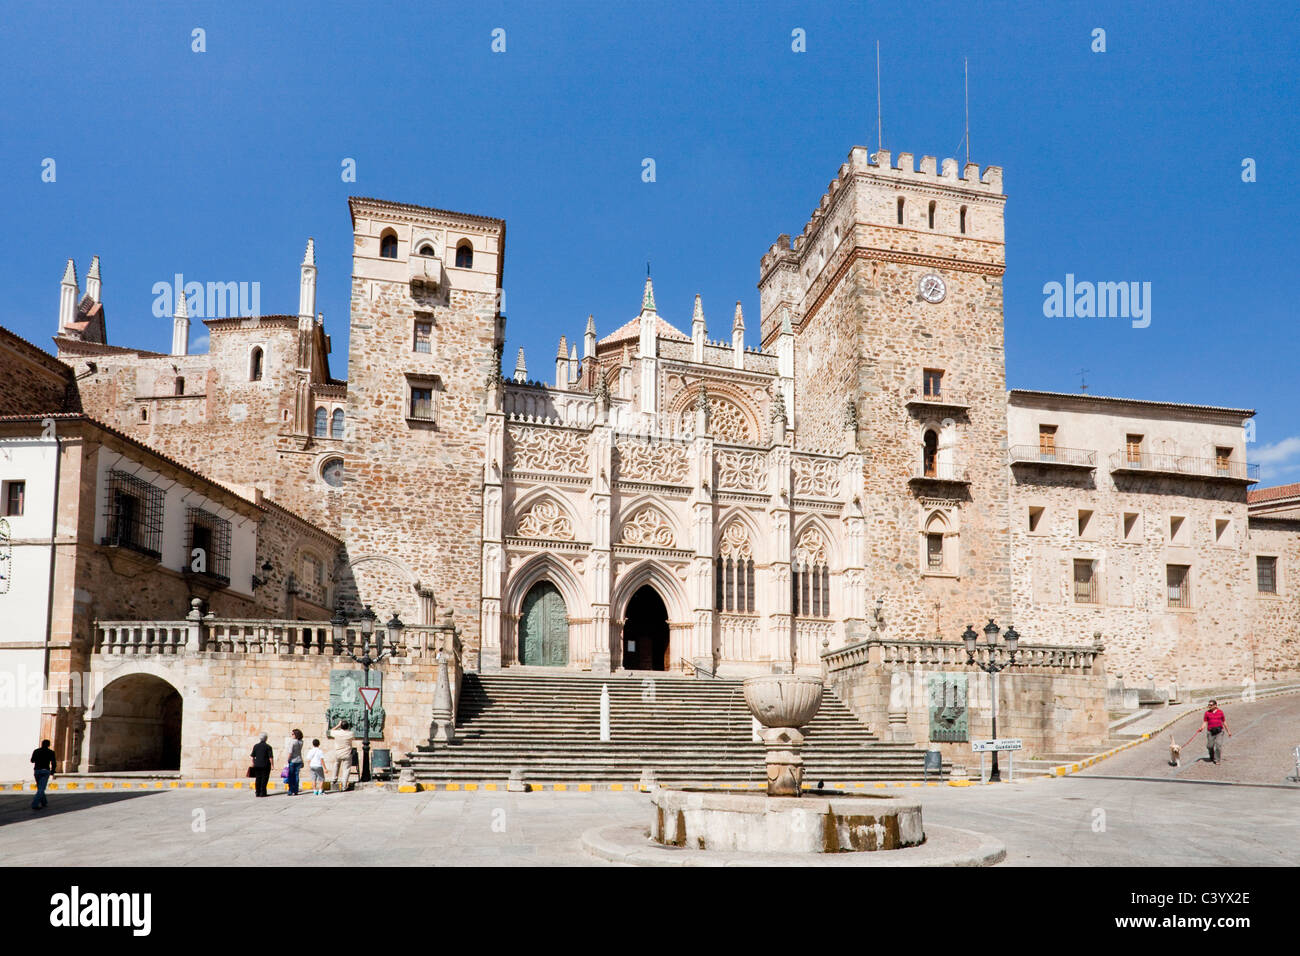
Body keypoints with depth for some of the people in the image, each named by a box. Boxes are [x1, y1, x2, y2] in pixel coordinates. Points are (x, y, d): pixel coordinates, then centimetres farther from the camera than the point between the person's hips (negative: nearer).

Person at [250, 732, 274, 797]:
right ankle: (262, 793, -2)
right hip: (265, 765, -4)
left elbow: (253, 756, 7)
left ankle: (258, 793, 10)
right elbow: (270, 757, -11)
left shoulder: (255, 746, 4)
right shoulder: (268, 747, -7)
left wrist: (253, 764, 18)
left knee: (258, 779, 9)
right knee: (264, 779, 1)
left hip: (257, 765, 4)